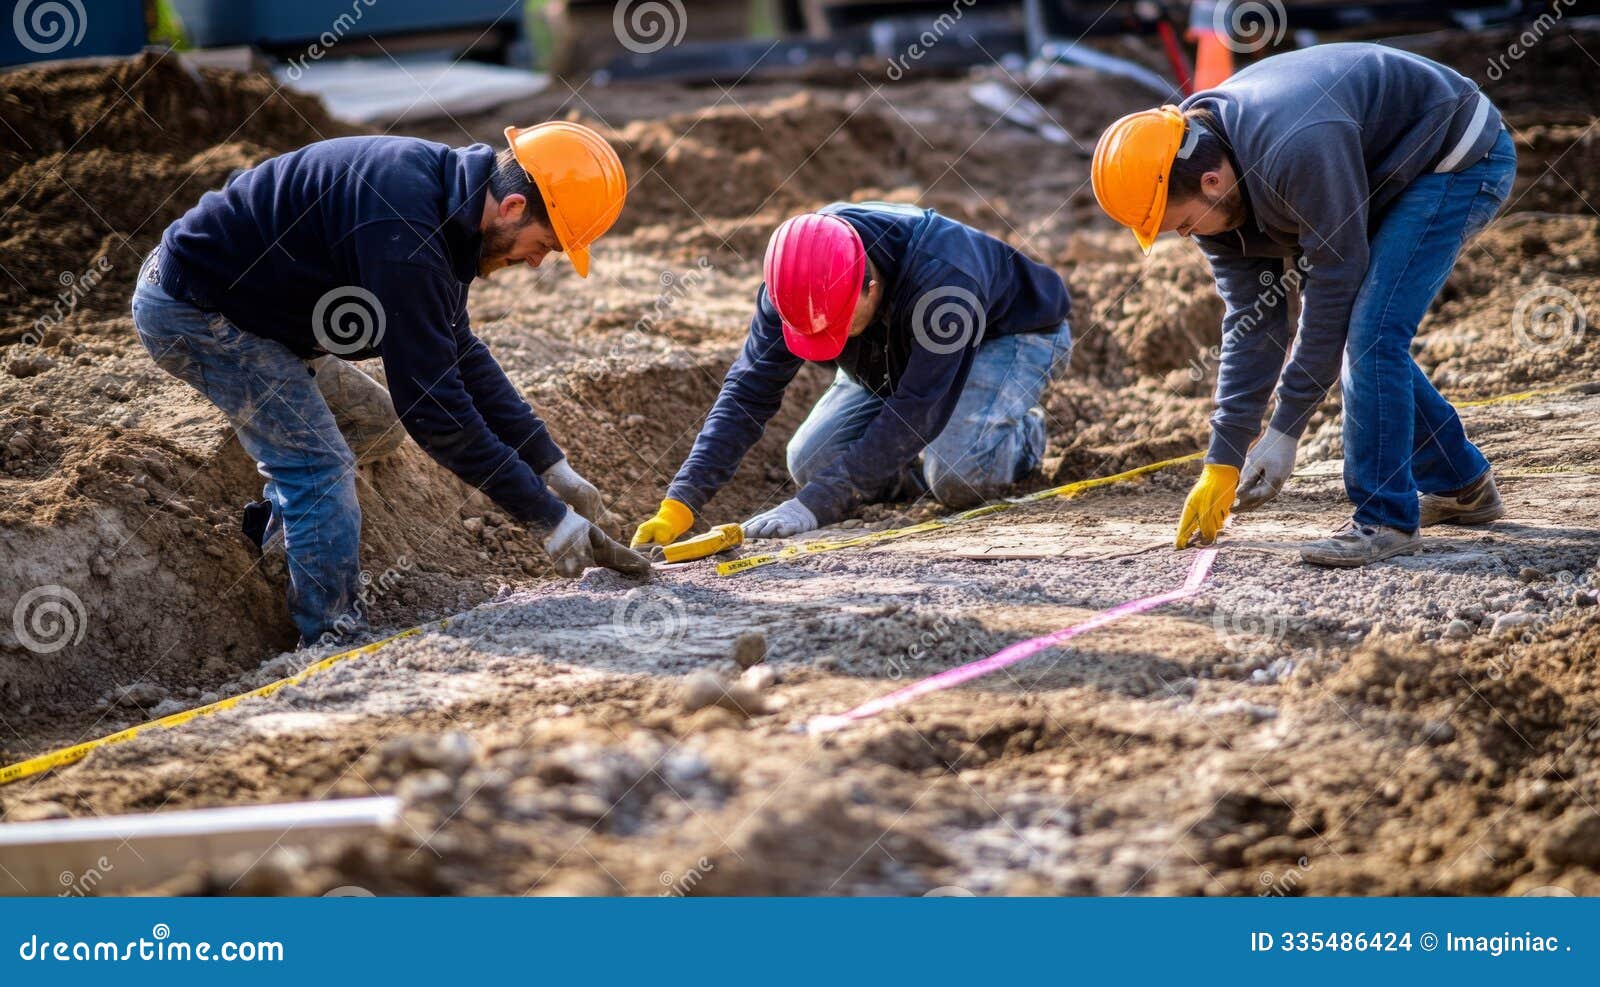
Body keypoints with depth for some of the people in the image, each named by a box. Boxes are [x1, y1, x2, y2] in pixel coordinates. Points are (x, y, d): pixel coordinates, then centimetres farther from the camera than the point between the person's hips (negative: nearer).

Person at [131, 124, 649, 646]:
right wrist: (547, 516, -22)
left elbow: (461, 354, 12)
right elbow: (431, 404, -29)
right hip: (190, 309, -10)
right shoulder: (401, 231, -31)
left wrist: (554, 468, 10)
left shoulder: (441, 186, 0)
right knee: (319, 466, -9)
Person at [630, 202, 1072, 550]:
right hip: (897, 357, 6)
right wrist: (679, 504, -37)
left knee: (958, 478, -30)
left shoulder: (942, 276, -45)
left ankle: (1022, 436, 4)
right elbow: (749, 391, -26)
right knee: (810, 463, -10)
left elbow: (915, 410, -44)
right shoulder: (798, 283, -28)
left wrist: (813, 507, -48)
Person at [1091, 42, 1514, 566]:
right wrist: (1221, 465, -3)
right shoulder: (1199, 168, -8)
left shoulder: (1296, 151, -37)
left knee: (1370, 332, -19)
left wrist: (1284, 430, -21)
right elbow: (1252, 321, -3)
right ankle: (1461, 485, 26)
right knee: (1366, 336, 10)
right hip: (1391, 178, 9)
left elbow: (1333, 287, -28)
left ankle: (1385, 519, -12)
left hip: (1462, 162, -9)